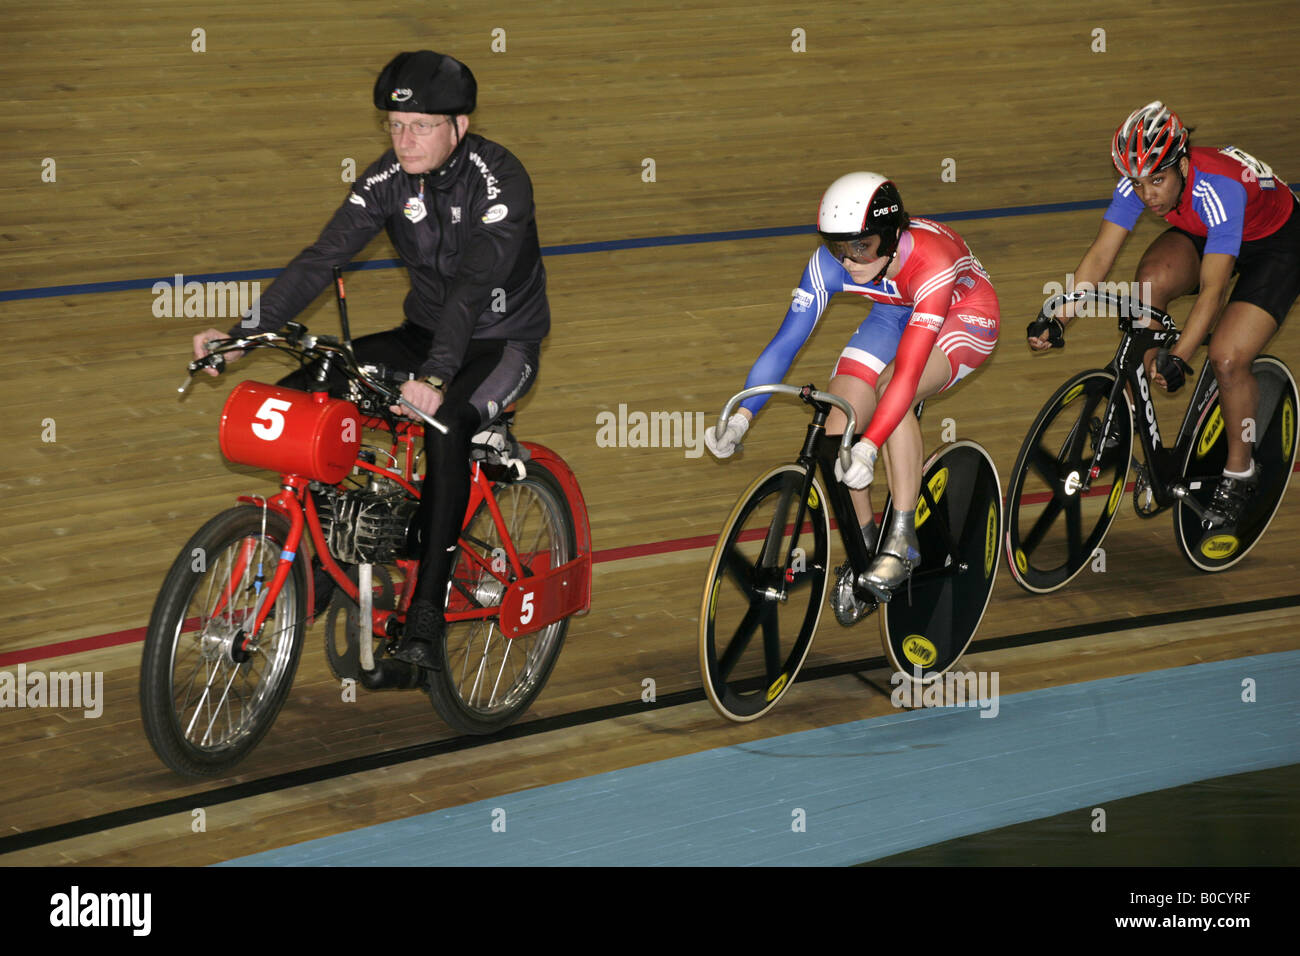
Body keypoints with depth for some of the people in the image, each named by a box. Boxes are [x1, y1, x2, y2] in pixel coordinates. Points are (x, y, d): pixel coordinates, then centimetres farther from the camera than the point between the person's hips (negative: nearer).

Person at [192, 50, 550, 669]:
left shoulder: (499, 180, -23)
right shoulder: (391, 178, -6)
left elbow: (473, 285, -36)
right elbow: (323, 258, -13)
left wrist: (436, 376, -50)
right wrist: (243, 334, -24)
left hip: (501, 344, -6)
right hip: (425, 334, 6)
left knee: (446, 427, -37)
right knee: (299, 394, -14)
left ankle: (425, 613, -30)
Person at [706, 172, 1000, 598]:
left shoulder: (930, 262, -41)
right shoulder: (830, 263, -27)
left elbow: (907, 374, -46)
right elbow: (786, 341, -26)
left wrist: (868, 448, -56)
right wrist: (741, 416, -38)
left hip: (963, 317, -5)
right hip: (895, 314, 5)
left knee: (890, 388, -34)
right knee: (836, 435, -13)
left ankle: (903, 541, -24)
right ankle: (863, 545, 10)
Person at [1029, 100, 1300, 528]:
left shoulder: (1219, 189, -41)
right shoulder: (1138, 182, -24)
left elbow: (1212, 289, -43)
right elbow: (1099, 255, -23)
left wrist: (1178, 358, -53)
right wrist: (1058, 320, -35)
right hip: (1202, 234, 6)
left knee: (1227, 358, -22)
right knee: (1152, 280, -26)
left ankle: (1239, 473, 2)